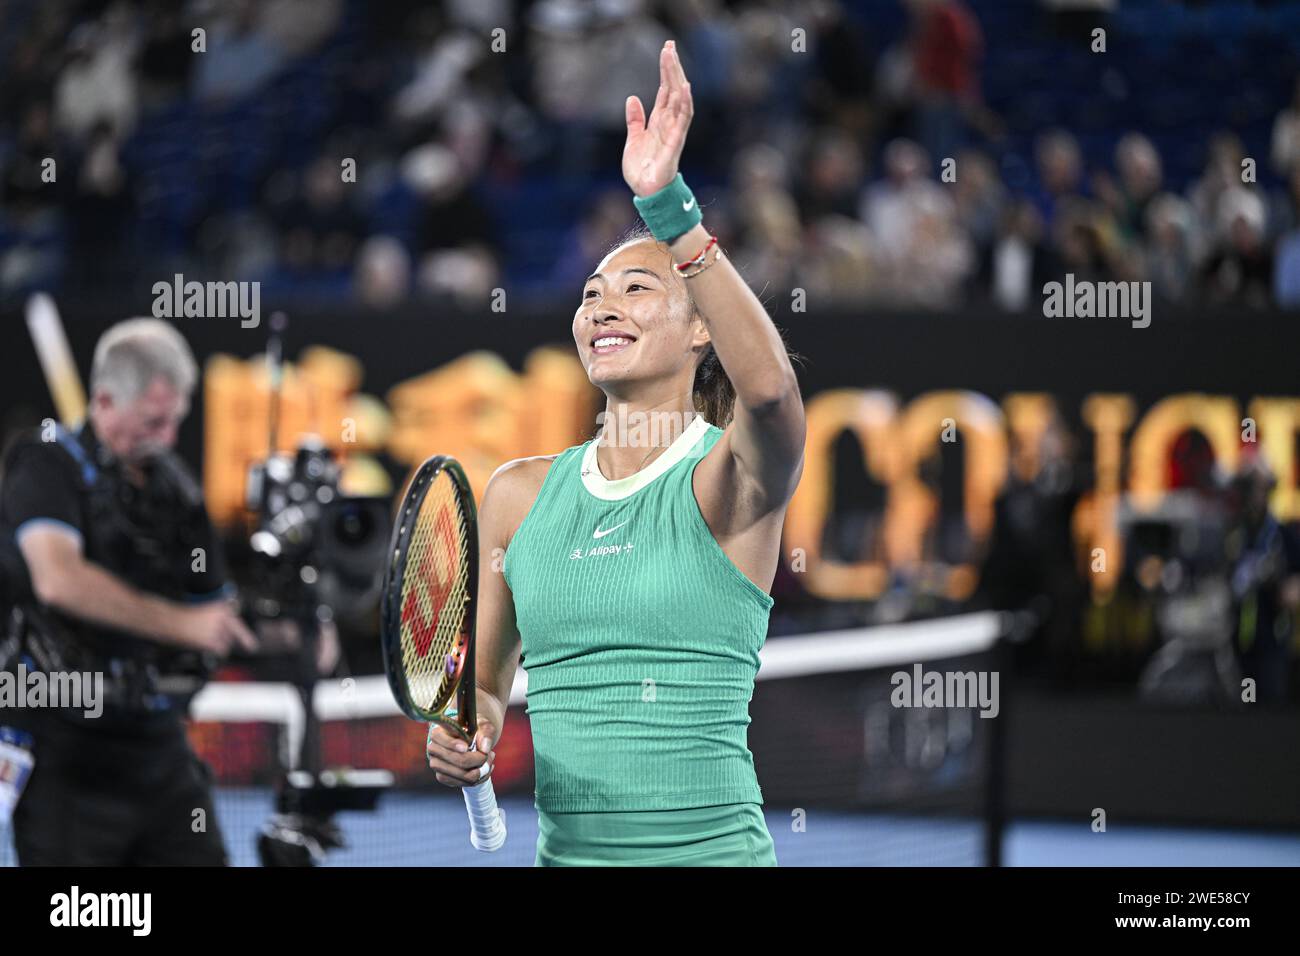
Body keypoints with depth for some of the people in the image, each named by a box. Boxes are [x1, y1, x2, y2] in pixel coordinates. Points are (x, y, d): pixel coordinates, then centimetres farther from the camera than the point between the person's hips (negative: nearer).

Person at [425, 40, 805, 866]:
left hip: (708, 845, -4)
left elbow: (768, 385, -28)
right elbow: (487, 679, 19)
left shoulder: (728, 478, -5)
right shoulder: (520, 493, 8)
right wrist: (466, 741, -3)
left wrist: (667, 204, -34)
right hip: (564, 846, 4)